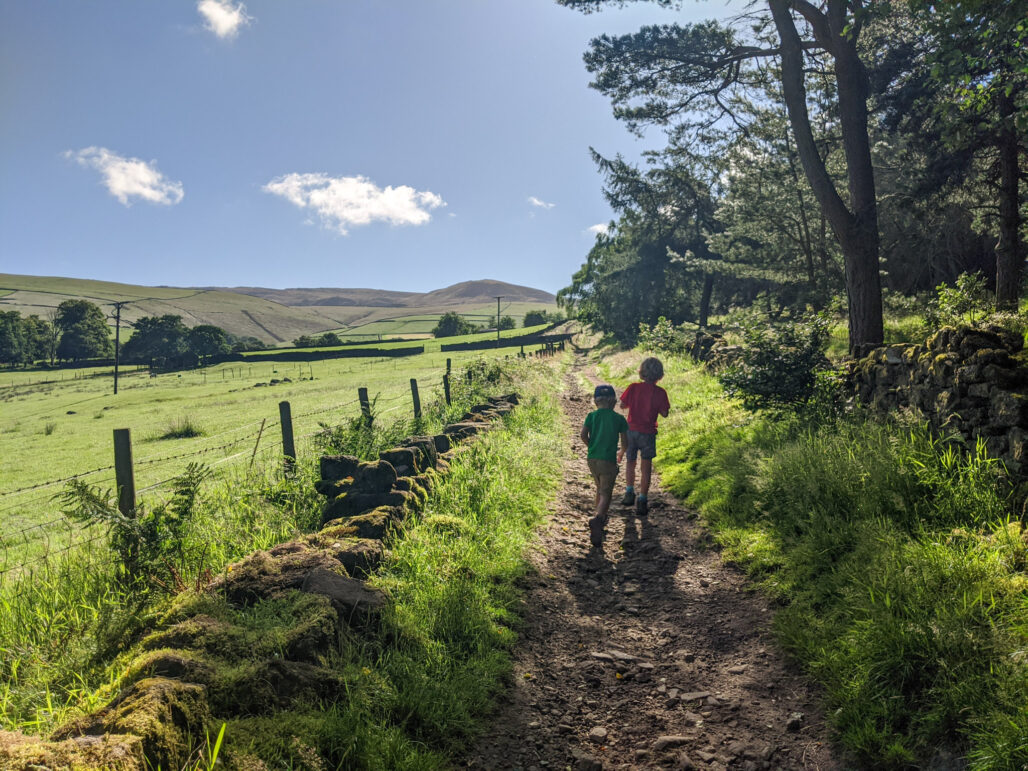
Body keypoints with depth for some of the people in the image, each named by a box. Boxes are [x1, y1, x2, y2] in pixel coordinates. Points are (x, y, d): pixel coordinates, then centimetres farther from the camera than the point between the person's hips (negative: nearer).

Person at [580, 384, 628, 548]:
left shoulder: (592, 416, 5)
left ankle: (601, 518, 34)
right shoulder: (619, 418, 1)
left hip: (592, 459, 4)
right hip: (608, 460, -4)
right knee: (605, 494, -5)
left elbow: (583, 434, -6)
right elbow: (625, 442, 2)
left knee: (600, 488, 24)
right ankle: (597, 519, -30)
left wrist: (592, 446, 12)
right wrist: (621, 453, 23)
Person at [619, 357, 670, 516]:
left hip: (631, 430, 2)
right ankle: (641, 502, 8)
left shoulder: (633, 388, -8)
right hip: (648, 433, -2)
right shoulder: (660, 392, -12)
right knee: (645, 468, 7)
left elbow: (622, 405, 1)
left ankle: (629, 493, 22)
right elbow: (664, 414, -6)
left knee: (630, 464, 22)